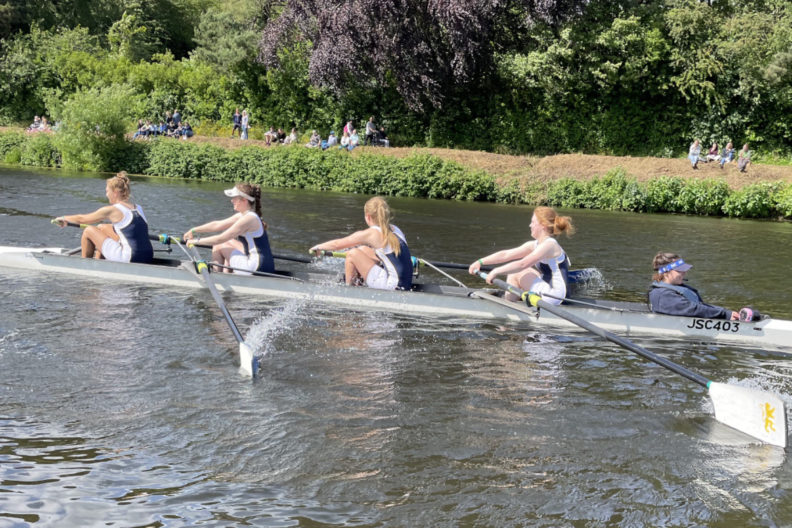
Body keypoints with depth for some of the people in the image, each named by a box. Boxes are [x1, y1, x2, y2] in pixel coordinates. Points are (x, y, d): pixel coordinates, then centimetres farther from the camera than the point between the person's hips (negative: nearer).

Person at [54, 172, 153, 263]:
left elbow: (81, 219, 5)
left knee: (89, 231, 8)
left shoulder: (111, 210, -8)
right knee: (102, 227, 24)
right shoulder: (138, 209, 11)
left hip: (130, 259, -8)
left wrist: (64, 218, 26)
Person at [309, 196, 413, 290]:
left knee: (352, 254, -5)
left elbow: (337, 244, 2)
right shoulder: (394, 229, 11)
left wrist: (318, 247, 21)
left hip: (393, 285, -8)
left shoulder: (370, 234, -9)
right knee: (363, 250, 19)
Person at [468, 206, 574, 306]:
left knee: (516, 273, -6)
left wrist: (496, 271, -24)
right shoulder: (535, 245, 10)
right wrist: (480, 262, -1)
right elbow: (506, 254, 6)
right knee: (513, 273, 12)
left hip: (554, 297, -9)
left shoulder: (549, 245, -18)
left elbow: (522, 264, -27)